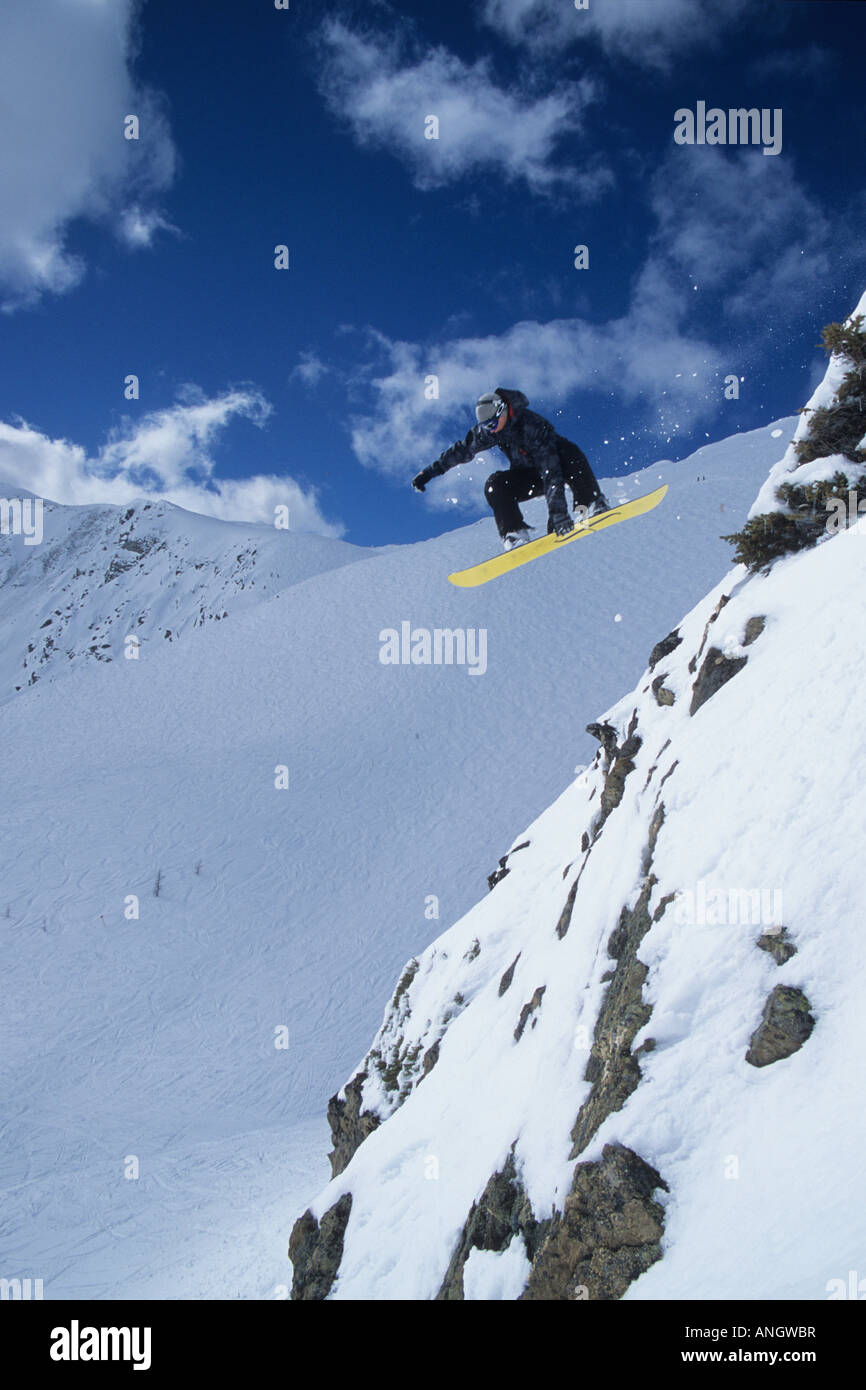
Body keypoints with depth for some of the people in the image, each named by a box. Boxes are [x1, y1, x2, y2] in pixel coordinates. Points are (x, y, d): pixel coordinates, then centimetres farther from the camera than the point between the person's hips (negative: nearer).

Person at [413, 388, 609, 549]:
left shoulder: (532, 426, -35)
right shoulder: (487, 430, -15)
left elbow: (550, 473, -42)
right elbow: (463, 449, 4)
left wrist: (558, 514, -49)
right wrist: (430, 471, 5)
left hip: (558, 465, -5)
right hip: (528, 474, 5)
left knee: (570, 452, -38)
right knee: (494, 485, -23)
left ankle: (594, 505, -38)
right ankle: (515, 534, -23)